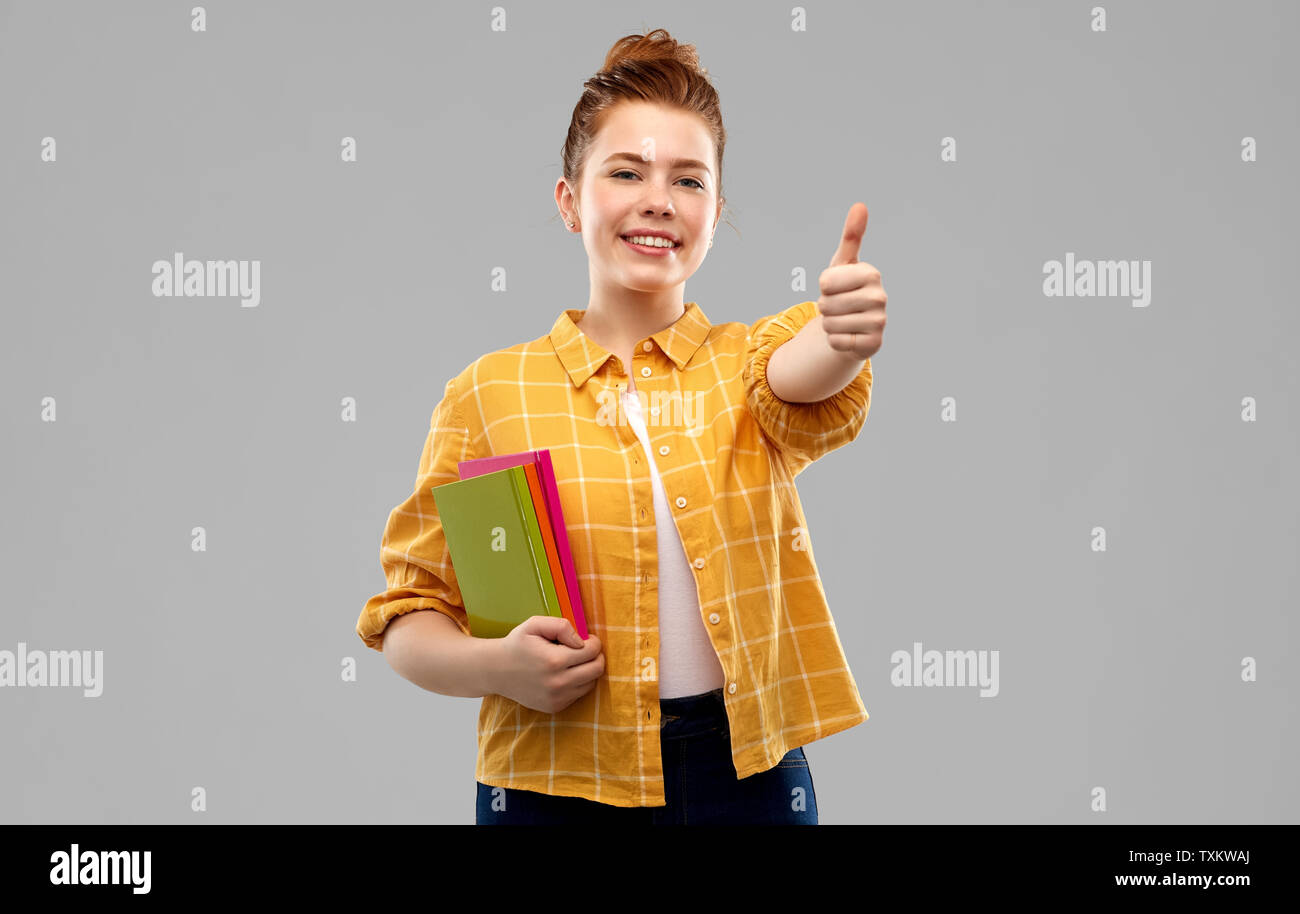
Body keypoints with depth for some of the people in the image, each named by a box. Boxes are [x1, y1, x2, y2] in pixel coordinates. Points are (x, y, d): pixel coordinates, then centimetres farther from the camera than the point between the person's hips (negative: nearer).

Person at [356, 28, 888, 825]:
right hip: (557, 782, -1)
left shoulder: (750, 363, 2)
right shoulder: (491, 394, -1)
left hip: (750, 773, 1)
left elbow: (801, 376, -22)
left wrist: (845, 335, -44)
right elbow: (408, 619, 2)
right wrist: (495, 666, -18)